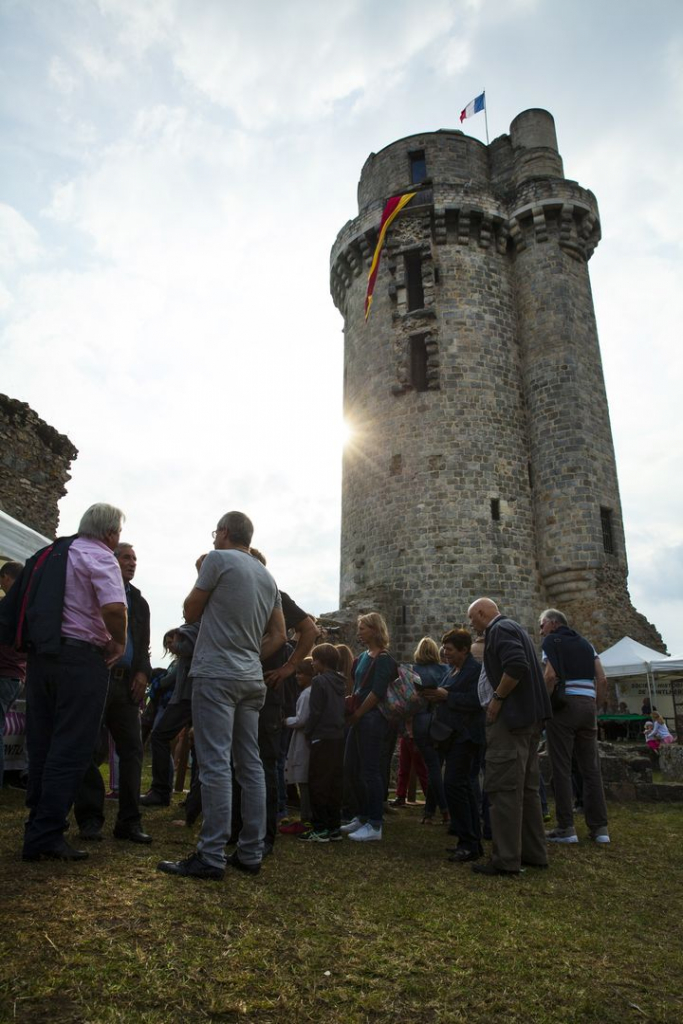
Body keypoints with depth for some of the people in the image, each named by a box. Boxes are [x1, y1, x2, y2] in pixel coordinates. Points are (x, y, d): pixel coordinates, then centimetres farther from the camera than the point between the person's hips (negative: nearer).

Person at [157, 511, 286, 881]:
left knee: (216, 765, -6)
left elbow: (191, 613, 2)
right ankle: (250, 853, 15)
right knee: (250, 765, 9)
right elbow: (278, 636, 15)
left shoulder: (218, 559, -5)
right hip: (251, 679, 7)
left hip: (216, 675, -7)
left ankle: (211, 856, -3)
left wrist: (200, 585, 16)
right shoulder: (267, 576, 15)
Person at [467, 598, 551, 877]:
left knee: (503, 788, -5)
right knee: (527, 788, 16)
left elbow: (517, 666, -26)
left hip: (510, 717, -11)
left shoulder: (499, 629, -11)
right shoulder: (513, 628, 19)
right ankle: (534, 853, 23)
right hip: (530, 717, 11)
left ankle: (505, 860, -1)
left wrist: (497, 699, -16)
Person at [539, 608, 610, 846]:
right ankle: (599, 827, 7)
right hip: (588, 704, 6)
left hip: (564, 704, -6)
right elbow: (602, 679, 9)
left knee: (562, 768, -2)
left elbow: (551, 675, -13)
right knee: (591, 767, 8)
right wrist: (595, 707, 14)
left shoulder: (551, 641, 1)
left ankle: (566, 827, -2)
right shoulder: (585, 643, 18)